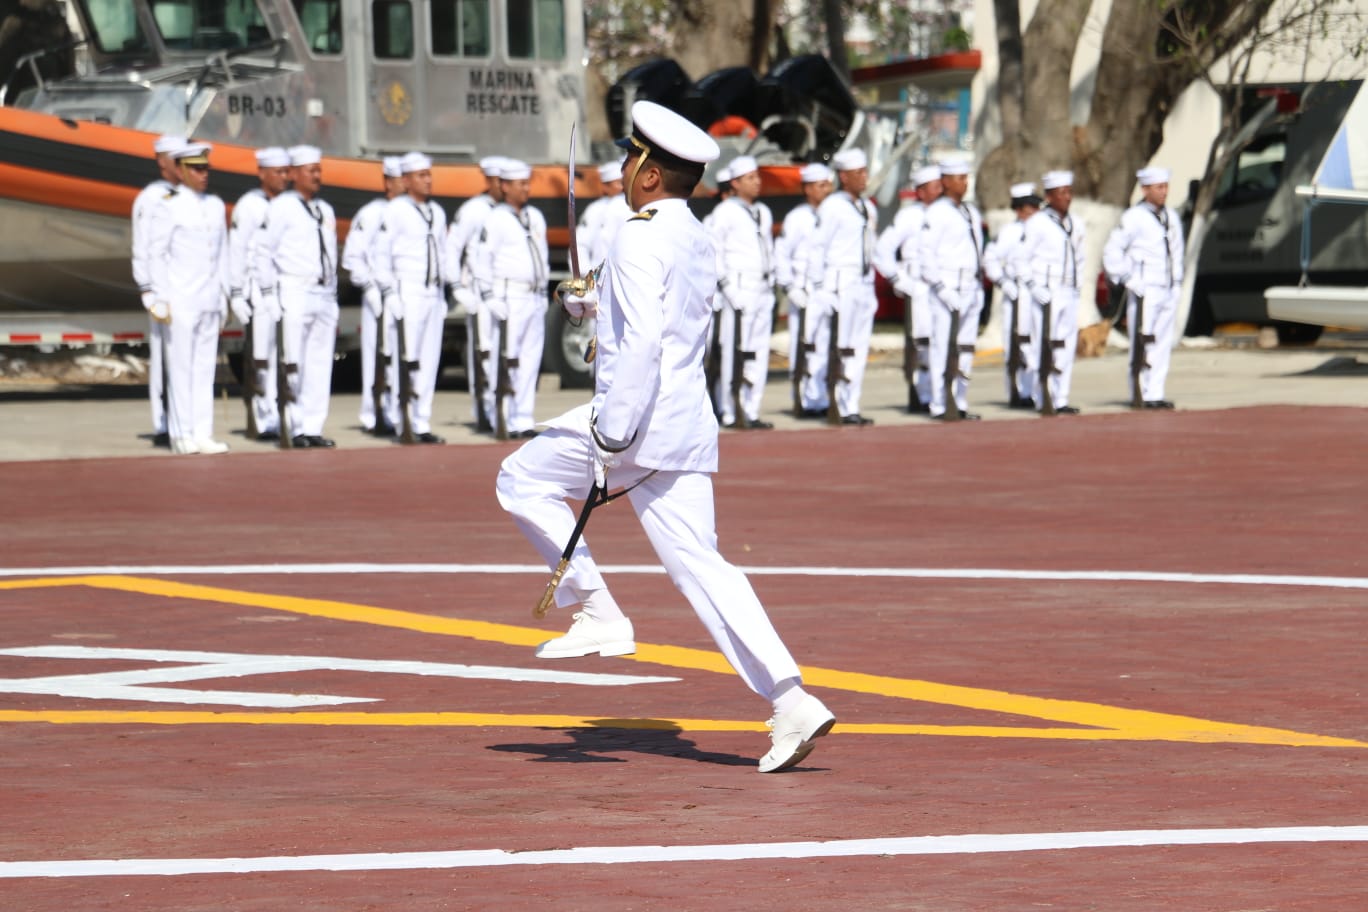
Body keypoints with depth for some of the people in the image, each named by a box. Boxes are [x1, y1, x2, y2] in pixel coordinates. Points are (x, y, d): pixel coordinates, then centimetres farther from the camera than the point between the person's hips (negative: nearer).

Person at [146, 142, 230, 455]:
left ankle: (202, 434, 7)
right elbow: (155, 254, -6)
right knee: (180, 368, -2)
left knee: (205, 368, 5)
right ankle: (181, 435, 2)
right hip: (180, 301, -5)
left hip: (210, 300, 5)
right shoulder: (169, 207, -6)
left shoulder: (216, 206, 11)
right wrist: (161, 300, -10)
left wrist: (224, 295, 13)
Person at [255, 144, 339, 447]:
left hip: (324, 295, 6)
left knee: (321, 365, 2)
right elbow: (264, 253, -3)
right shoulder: (281, 207, -1)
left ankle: (313, 428, 5)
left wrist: (332, 299, 17)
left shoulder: (326, 211, 18)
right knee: (292, 366, -9)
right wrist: (270, 297, -8)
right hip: (294, 294, -6)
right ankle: (293, 429, -5)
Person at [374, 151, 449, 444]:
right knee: (407, 360, -11)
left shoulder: (437, 212, 16)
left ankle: (422, 424, 6)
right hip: (407, 293, -6)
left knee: (429, 362, 4)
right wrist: (389, 294, -11)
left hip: (434, 295, 6)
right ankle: (402, 422, -9)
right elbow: (382, 255, -6)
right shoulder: (394, 211, -4)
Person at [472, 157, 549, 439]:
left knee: (530, 361, 4)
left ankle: (523, 420, 7)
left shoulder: (536, 217, 16)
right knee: (503, 363, -8)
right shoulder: (496, 220, -5)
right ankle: (499, 419, -6)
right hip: (509, 299, -7)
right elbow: (483, 262, -7)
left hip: (535, 299, 7)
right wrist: (491, 299, -13)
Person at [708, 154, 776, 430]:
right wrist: (727, 286, -13)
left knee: (759, 355, 5)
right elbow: (714, 252, -8)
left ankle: (751, 412, 9)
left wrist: (771, 282, 15)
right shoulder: (725, 213, -5)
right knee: (734, 353, -8)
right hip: (739, 291, -7)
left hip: (763, 291, 7)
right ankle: (730, 413, -5)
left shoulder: (764, 213, 17)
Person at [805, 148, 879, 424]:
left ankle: (850, 408, 10)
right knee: (838, 348, -7)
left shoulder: (869, 208, 15)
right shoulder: (831, 207, -8)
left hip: (864, 285, 7)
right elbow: (816, 249, -9)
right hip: (840, 284, -7)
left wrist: (871, 286, 14)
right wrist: (820, 290, -11)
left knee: (859, 350, 7)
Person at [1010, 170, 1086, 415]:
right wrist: (1034, 287, -12)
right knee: (1044, 347, -8)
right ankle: (1042, 400, -4)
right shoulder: (1037, 224, -6)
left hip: (1069, 294, 6)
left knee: (1067, 347, 4)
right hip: (1046, 294, -6)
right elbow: (1018, 260, -6)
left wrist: (1077, 286, 13)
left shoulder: (1075, 225, 13)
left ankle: (1061, 400, 8)